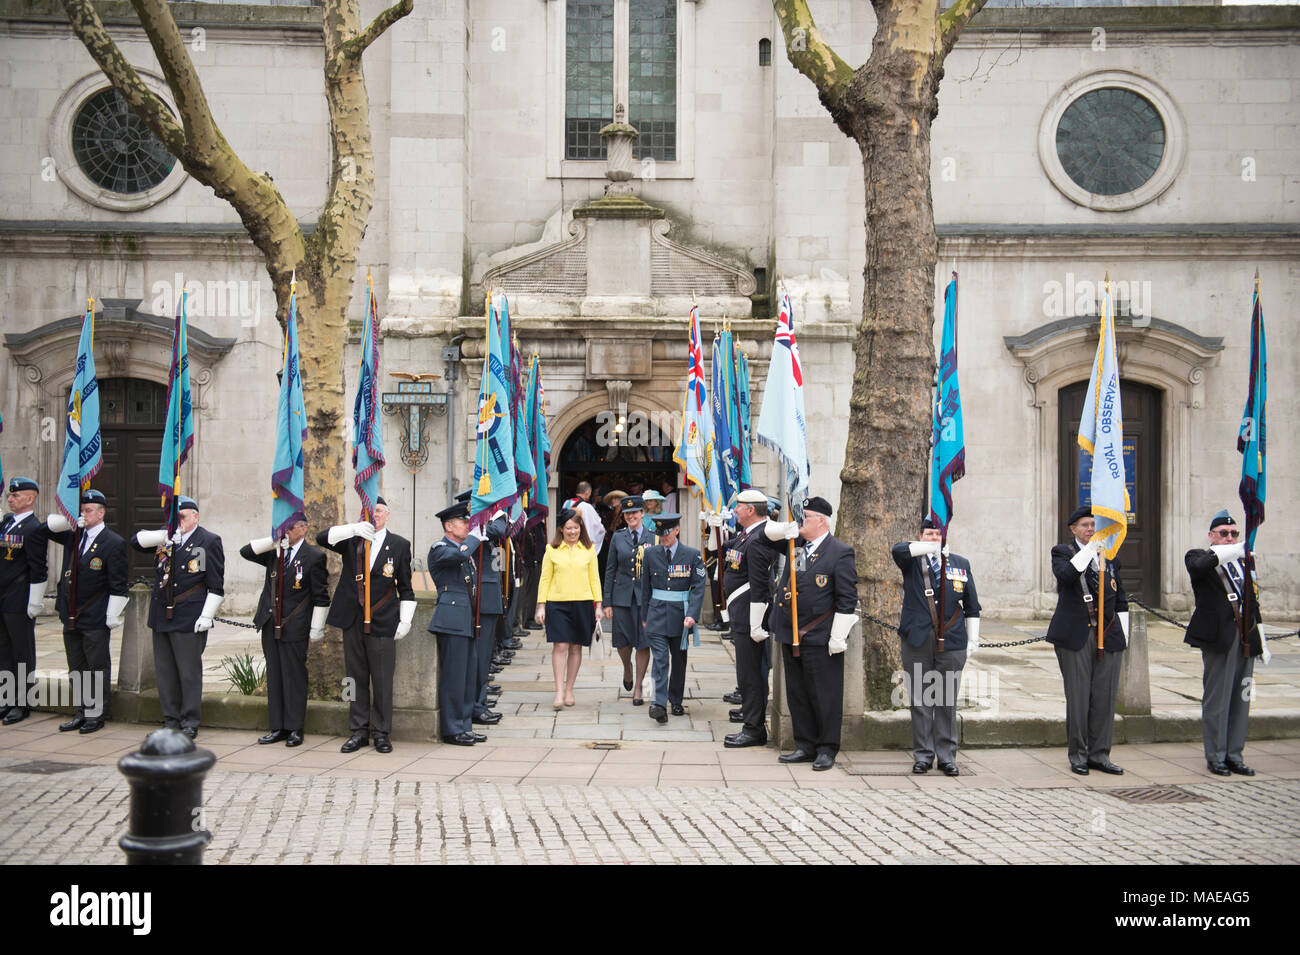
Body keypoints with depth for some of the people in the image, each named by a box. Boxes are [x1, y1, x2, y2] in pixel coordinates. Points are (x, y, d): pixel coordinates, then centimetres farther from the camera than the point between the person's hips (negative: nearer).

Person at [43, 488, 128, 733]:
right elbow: (48, 526, 14)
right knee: (76, 668, 14)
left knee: (97, 668, 2)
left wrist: (113, 617, -13)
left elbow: (118, 586, -11)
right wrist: (69, 521, -5)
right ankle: (82, 712, 23)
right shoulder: (73, 535, 7)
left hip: (95, 620, -7)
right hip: (71, 617, 7)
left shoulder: (114, 543, -10)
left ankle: (97, 715, 10)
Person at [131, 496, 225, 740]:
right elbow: (137, 540, -1)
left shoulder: (209, 541, -3)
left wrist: (206, 616, -13)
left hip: (189, 620, -6)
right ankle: (171, 721, 20)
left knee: (189, 673, -1)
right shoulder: (165, 538, 13)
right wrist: (166, 537, -15)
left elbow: (216, 586, -5)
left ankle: (189, 724, 8)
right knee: (164, 671, 11)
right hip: (161, 617, 6)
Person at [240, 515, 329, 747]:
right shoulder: (274, 552, 11)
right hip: (270, 625, 6)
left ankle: (295, 729, 8)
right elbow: (246, 552, 5)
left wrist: (316, 629, -8)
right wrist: (274, 540, -6)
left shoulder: (314, 556, -5)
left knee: (294, 677, -1)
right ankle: (277, 728, 16)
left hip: (294, 628, -6)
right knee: (274, 676, 9)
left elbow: (321, 597, -6)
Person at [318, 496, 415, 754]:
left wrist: (405, 621, 2)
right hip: (352, 620, 2)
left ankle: (381, 732, 11)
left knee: (382, 681, 0)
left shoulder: (399, 544, 5)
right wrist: (355, 529, -22)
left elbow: (405, 587, 8)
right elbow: (322, 538, -9)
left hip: (382, 624, -2)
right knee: (356, 678, 9)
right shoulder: (351, 539, 8)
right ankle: (359, 731, 18)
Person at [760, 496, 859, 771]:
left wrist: (838, 636, -14)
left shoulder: (840, 552, -9)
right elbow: (768, 533, 17)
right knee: (797, 694, 13)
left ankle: (827, 749, 13)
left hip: (820, 638, -7)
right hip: (790, 635, 7)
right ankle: (805, 746, 23)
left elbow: (847, 599, -11)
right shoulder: (795, 544, 10)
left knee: (824, 695, 1)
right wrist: (786, 529, -6)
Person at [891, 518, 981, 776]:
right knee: (920, 701, 2)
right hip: (917, 641, -1)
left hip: (951, 641, 1)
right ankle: (923, 755, 9)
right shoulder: (913, 561, 8)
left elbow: (972, 606, 15)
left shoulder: (961, 564, 14)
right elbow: (898, 550, -17)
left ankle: (946, 756, 11)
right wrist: (931, 548, -18)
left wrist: (973, 640, 9)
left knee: (947, 701, 3)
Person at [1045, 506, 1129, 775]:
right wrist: (1088, 550, -24)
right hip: (1075, 636, -4)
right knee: (1078, 697, -1)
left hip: (1108, 636, 4)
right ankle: (1078, 755, 9)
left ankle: (1099, 754, 13)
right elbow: (1065, 575, -20)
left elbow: (1120, 596, 20)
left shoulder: (1109, 555, 17)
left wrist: (1123, 632, 14)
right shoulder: (1062, 552, 4)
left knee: (1104, 697, 4)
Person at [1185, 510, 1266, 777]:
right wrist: (1235, 550, -29)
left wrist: (1262, 642, 17)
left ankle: (1234, 755, 16)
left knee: (1240, 699, 8)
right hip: (1218, 637, -6)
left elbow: (1253, 602, 21)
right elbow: (1197, 565, -25)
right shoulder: (1199, 556, 2)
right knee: (1216, 699, -2)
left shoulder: (1243, 562, 18)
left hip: (1246, 636, 6)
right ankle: (1216, 756, 7)